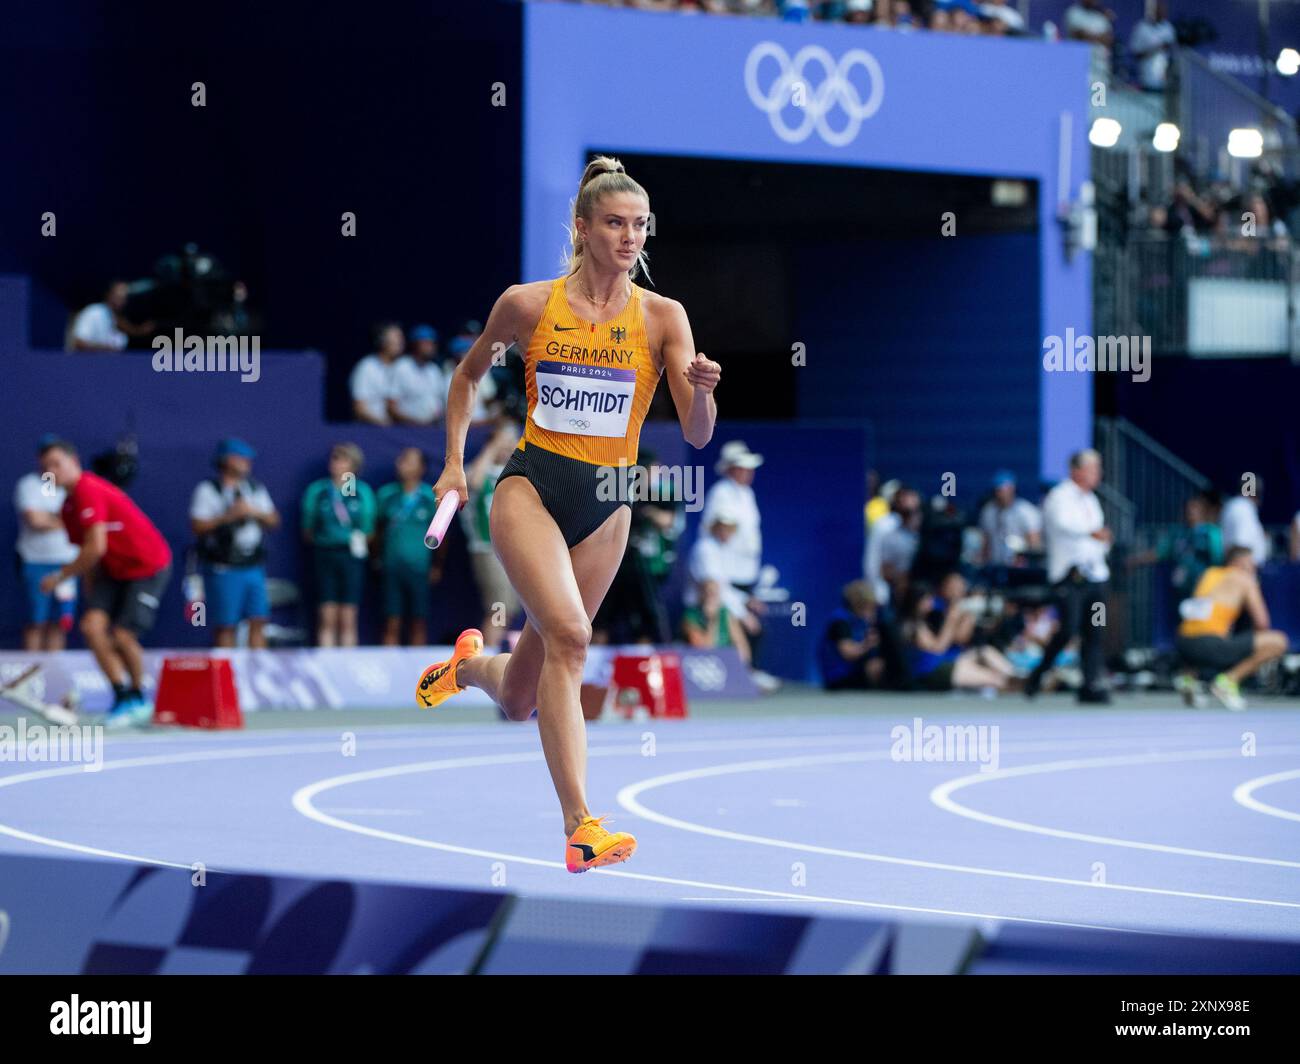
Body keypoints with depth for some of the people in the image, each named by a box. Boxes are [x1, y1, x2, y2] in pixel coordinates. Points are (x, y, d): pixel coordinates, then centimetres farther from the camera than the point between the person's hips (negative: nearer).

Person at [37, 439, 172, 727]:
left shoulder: (89, 491, -22)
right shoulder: (69, 506, 8)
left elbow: (95, 548, -27)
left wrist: (61, 576, -17)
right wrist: (90, 594, 14)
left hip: (148, 567, -8)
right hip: (114, 571, 8)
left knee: (123, 635, -14)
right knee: (92, 625, -11)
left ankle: (139, 697, 12)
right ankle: (122, 695, -1)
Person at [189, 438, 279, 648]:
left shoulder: (256, 489, 17)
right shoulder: (207, 490, -1)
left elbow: (274, 520, 13)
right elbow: (197, 526, -10)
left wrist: (255, 512, -5)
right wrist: (227, 516, -17)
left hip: (254, 567, 5)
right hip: (224, 569, -5)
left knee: (258, 622, 1)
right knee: (225, 626, -5)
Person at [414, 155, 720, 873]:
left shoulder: (662, 317, -2)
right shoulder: (527, 305, -2)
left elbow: (696, 436, -9)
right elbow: (469, 372, 17)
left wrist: (701, 390, -29)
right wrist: (454, 462, 10)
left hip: (606, 504, 2)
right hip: (531, 484, -2)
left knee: (518, 702, 9)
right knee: (568, 631, -28)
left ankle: (470, 664, 47)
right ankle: (580, 825, -30)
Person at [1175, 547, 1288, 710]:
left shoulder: (1209, 573, 25)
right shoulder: (1245, 578, 8)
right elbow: (1261, 622, 4)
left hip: (1183, 645, 7)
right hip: (1209, 645, -7)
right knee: (1279, 641, -2)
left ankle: (1189, 676, 15)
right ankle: (1228, 680, -10)